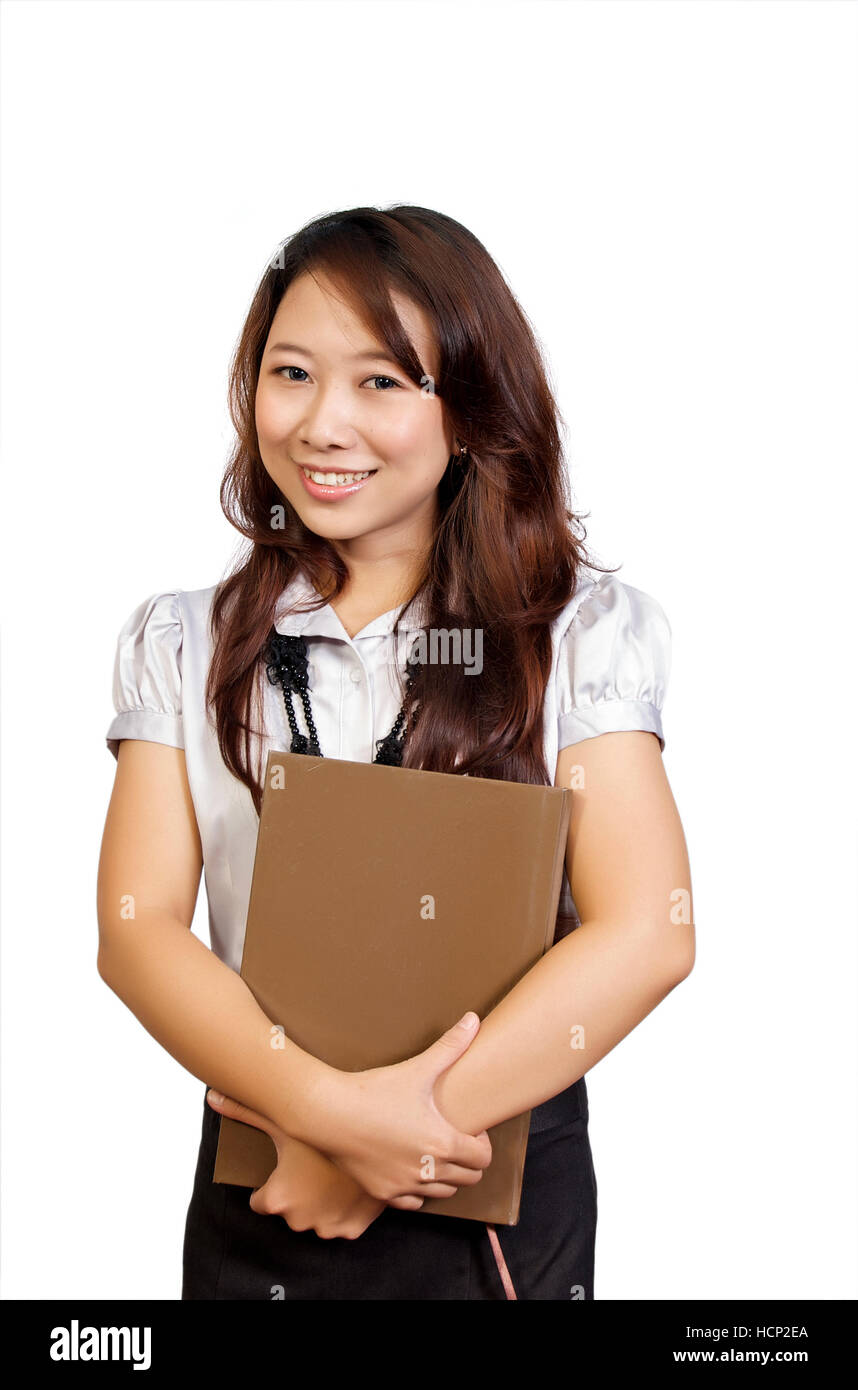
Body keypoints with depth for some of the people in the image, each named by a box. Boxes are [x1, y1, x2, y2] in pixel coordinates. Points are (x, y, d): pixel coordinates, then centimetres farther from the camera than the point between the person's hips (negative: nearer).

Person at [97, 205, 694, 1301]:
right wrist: (328, 1107, -23)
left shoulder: (582, 629, -7)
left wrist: (395, 1134, -19)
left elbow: (647, 932, -15)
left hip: (509, 1187, -1)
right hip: (260, 1186, 2)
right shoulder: (184, 643, 0)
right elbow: (135, 927, -8)